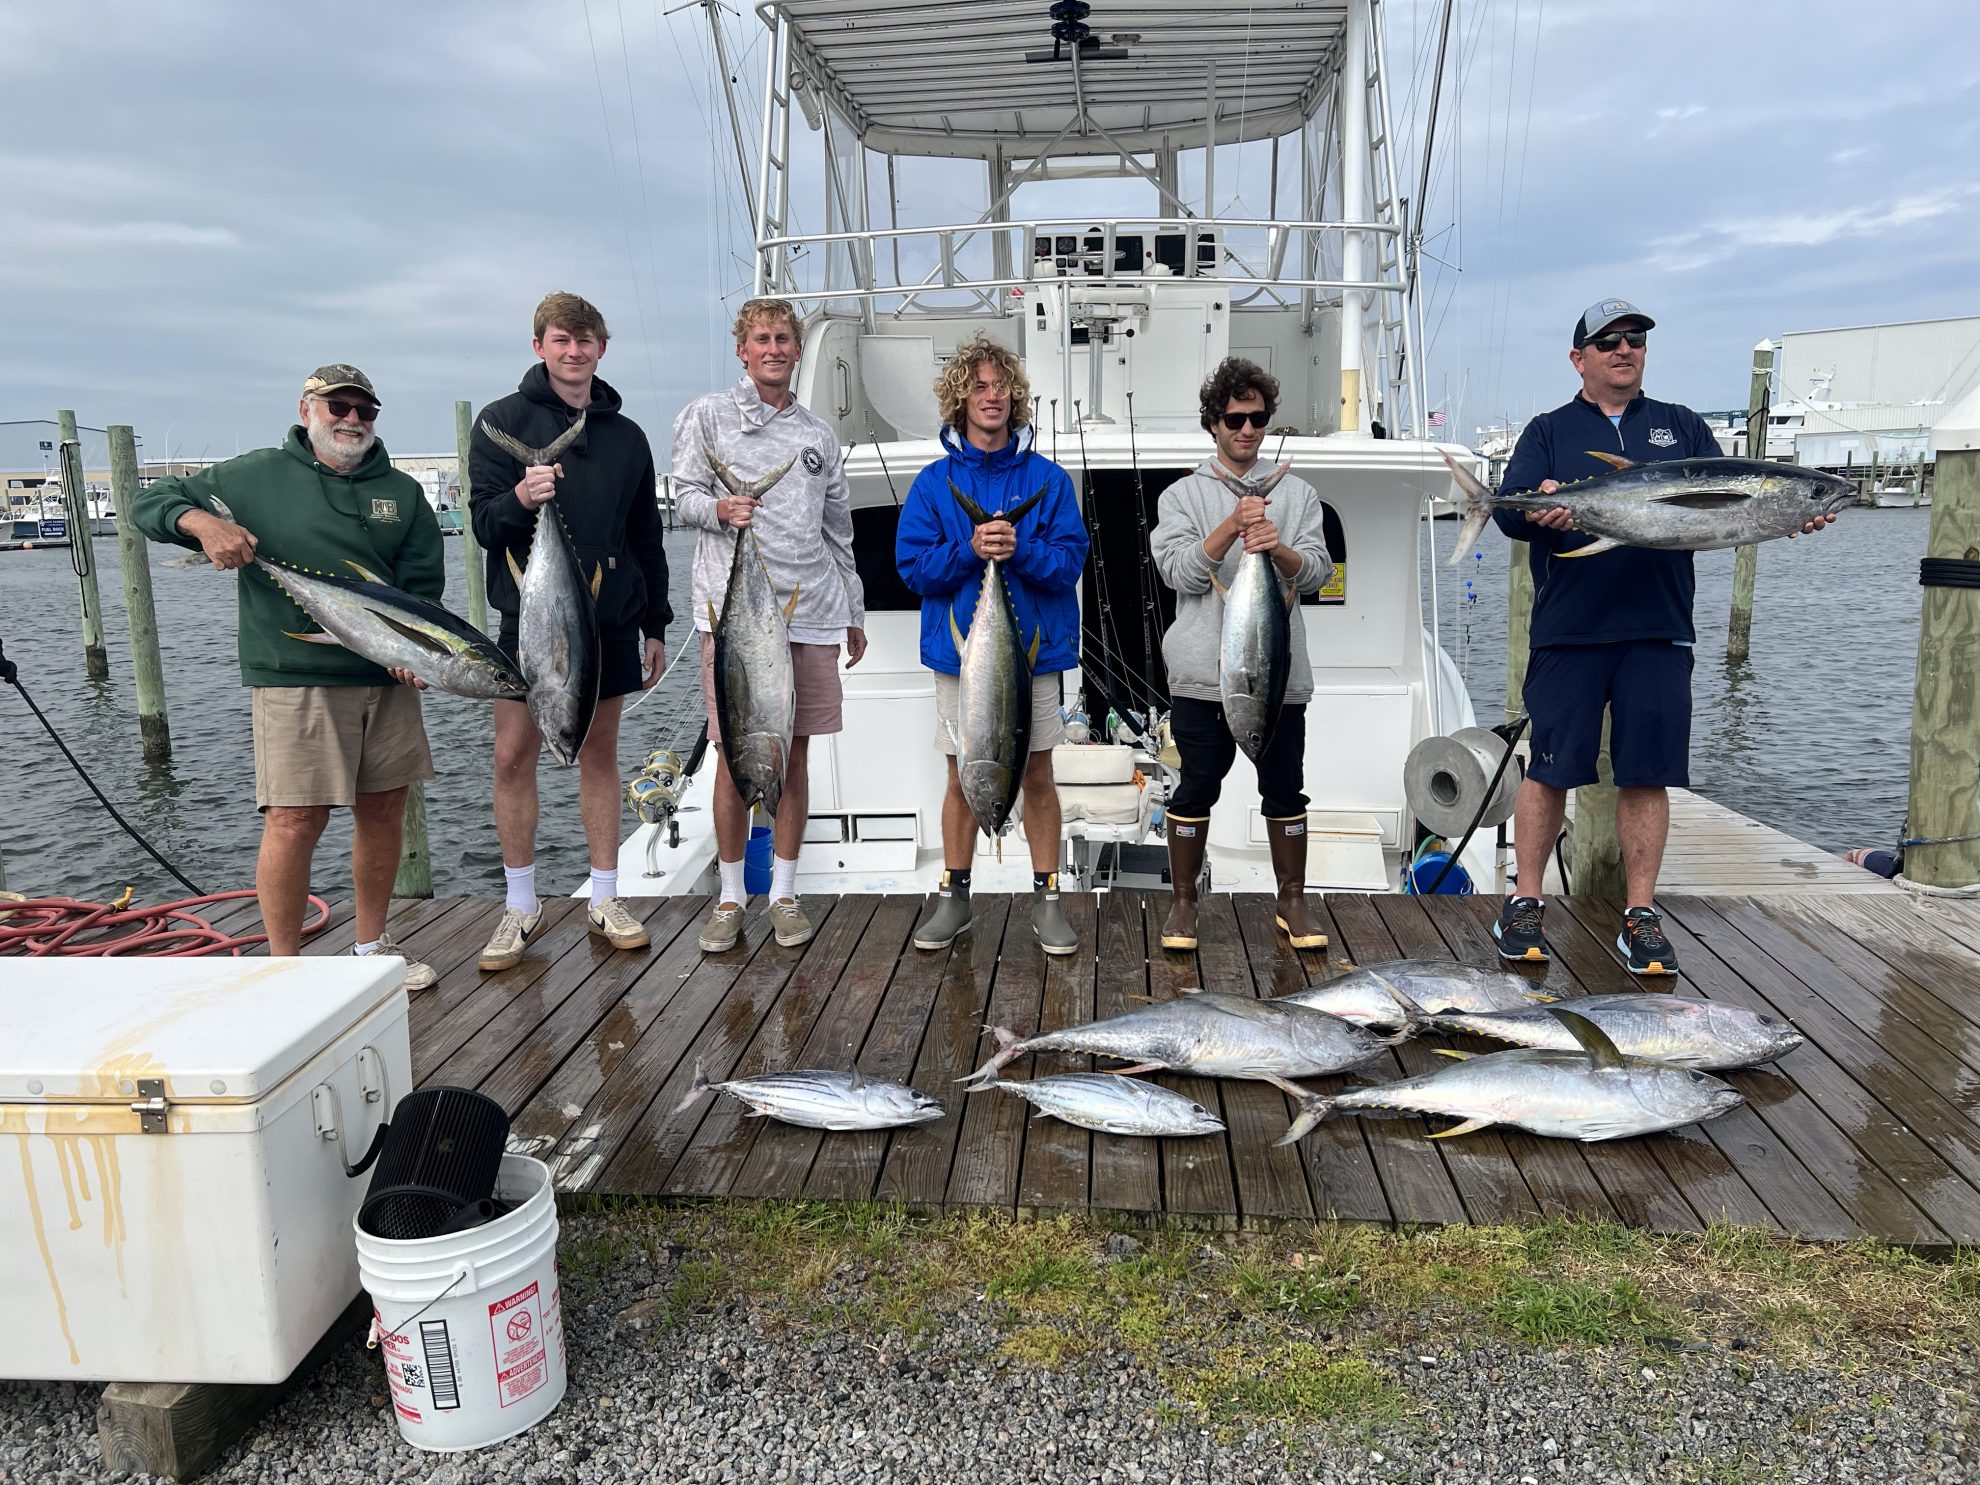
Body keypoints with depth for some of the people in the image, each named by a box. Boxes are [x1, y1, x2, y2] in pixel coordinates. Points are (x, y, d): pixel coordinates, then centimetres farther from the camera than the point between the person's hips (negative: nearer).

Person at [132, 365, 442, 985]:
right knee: (295, 819, -8)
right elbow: (150, 501, 7)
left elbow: (423, 584, 9)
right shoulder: (257, 477, 4)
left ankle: (373, 945, 27)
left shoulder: (402, 492, 13)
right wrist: (201, 522, -15)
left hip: (388, 679, 4)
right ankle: (284, 965, 6)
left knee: (384, 810, 10)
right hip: (294, 679, -4)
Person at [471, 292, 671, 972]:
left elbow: (647, 538, 16)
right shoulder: (503, 420, 2)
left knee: (600, 752, 8)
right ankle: (520, 905, 13)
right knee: (514, 756, -1)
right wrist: (519, 499, -25)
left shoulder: (626, 435, 11)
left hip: (610, 619, 3)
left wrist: (655, 623, 14)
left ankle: (604, 899, 17)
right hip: (530, 616, -2)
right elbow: (484, 525, -3)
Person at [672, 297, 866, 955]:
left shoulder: (818, 432, 18)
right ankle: (730, 896, 13)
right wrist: (717, 509, -20)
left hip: (810, 612, 3)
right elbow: (685, 494, 3)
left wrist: (854, 613, 21)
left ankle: (784, 893, 16)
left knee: (795, 752, 6)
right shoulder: (707, 415, 8)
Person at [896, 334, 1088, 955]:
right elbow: (913, 565, -3)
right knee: (963, 776, 9)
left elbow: (1070, 560, -4)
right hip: (960, 650, 0)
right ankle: (954, 895, 21)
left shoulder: (1046, 477, 3)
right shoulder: (935, 480, 4)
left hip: (1033, 649, 0)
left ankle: (1046, 898, 17)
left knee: (1037, 776, 6)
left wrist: (1018, 549, -22)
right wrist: (970, 549, -19)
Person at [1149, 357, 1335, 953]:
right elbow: (1179, 572, -6)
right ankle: (1182, 902, 17)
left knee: (1285, 790, 7)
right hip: (1203, 673, -1)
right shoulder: (1183, 495, 7)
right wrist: (1231, 528, -19)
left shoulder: (1296, 493, 11)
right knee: (1196, 788, 4)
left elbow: (1318, 573, 1)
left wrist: (1280, 549, -19)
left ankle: (1292, 902, 21)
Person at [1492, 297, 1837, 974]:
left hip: (1658, 634, 2)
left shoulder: (1682, 427, 18)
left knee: (1648, 775, 3)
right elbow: (1507, 507, -4)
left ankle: (1640, 915, 12)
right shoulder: (1549, 431, 11)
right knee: (1550, 770, 0)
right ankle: (1525, 902, 13)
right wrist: (1537, 510, -27)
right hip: (1568, 631, -2)